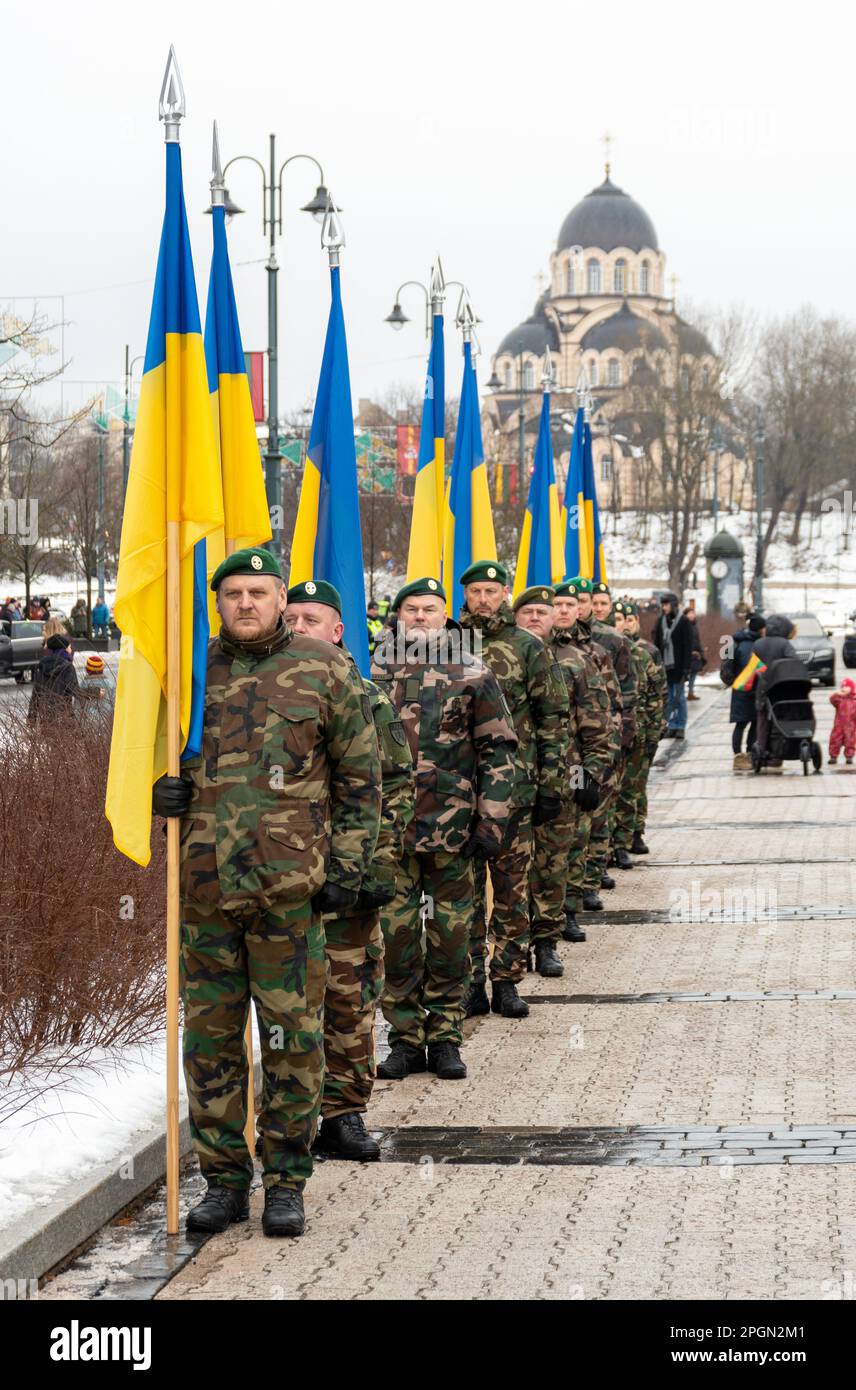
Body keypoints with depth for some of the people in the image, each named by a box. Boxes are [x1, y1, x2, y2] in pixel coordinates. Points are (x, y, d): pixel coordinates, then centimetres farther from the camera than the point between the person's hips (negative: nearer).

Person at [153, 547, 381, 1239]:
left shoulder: (322, 668, 2)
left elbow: (360, 773, 5)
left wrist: (349, 865, 0)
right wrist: (159, 788, 0)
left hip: (290, 886, -3)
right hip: (204, 884, 3)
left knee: (293, 1036, 1)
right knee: (210, 1038, 7)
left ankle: (287, 1181, 12)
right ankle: (225, 1177, 17)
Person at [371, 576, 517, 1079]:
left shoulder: (473, 675, 2)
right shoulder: (374, 673, 7)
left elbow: (499, 751, 3)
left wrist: (492, 821, -4)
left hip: (452, 830, -1)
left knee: (450, 937, 5)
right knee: (395, 937, 2)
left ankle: (446, 1038, 14)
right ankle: (405, 1038, 12)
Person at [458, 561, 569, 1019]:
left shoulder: (530, 649, 2)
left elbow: (553, 720, 2)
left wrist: (552, 787, -3)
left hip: (514, 788, -1)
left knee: (512, 890, 2)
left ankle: (507, 980, 9)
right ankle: (470, 980, 9)